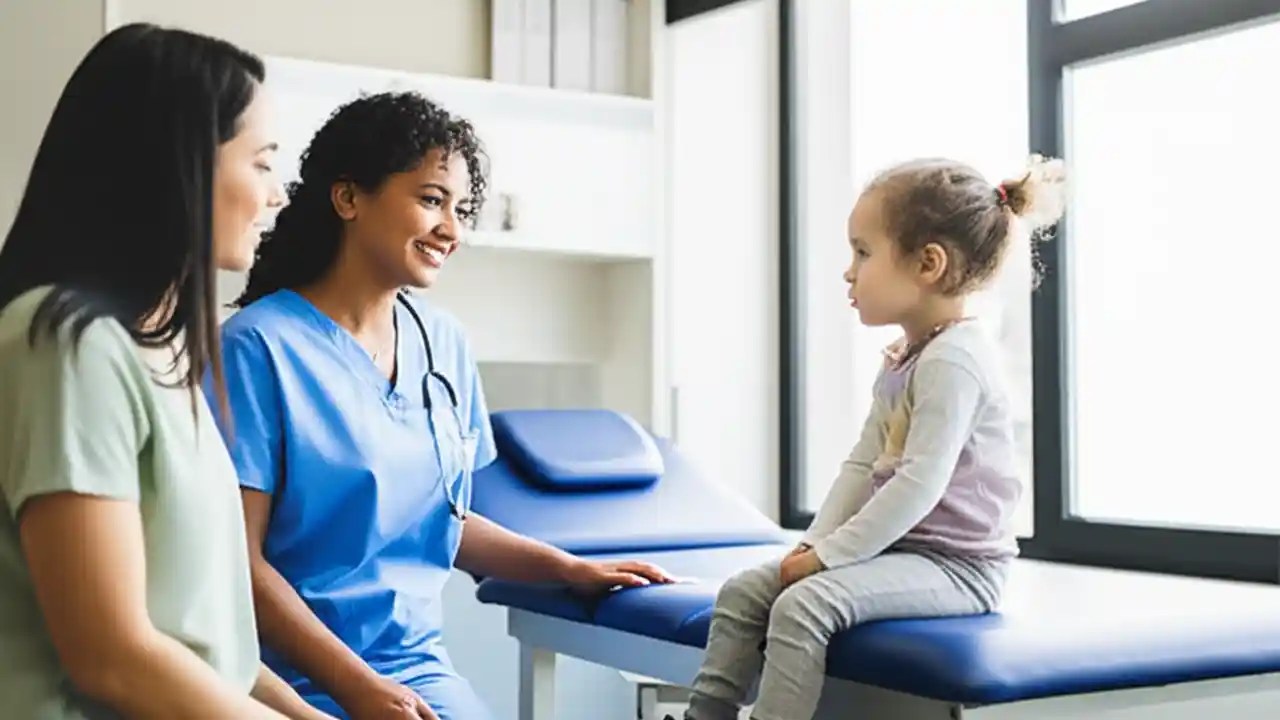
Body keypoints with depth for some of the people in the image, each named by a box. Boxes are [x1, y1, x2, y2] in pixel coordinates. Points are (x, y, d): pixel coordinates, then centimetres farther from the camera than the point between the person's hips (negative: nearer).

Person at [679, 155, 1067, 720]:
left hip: (955, 563, -10)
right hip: (902, 547, 10)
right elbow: (862, 466, 14)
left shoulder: (954, 360, -17)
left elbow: (918, 485, -24)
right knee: (743, 593, 1)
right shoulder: (902, 360, 15)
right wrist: (815, 543, 0)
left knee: (805, 604, -29)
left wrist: (829, 555, -20)